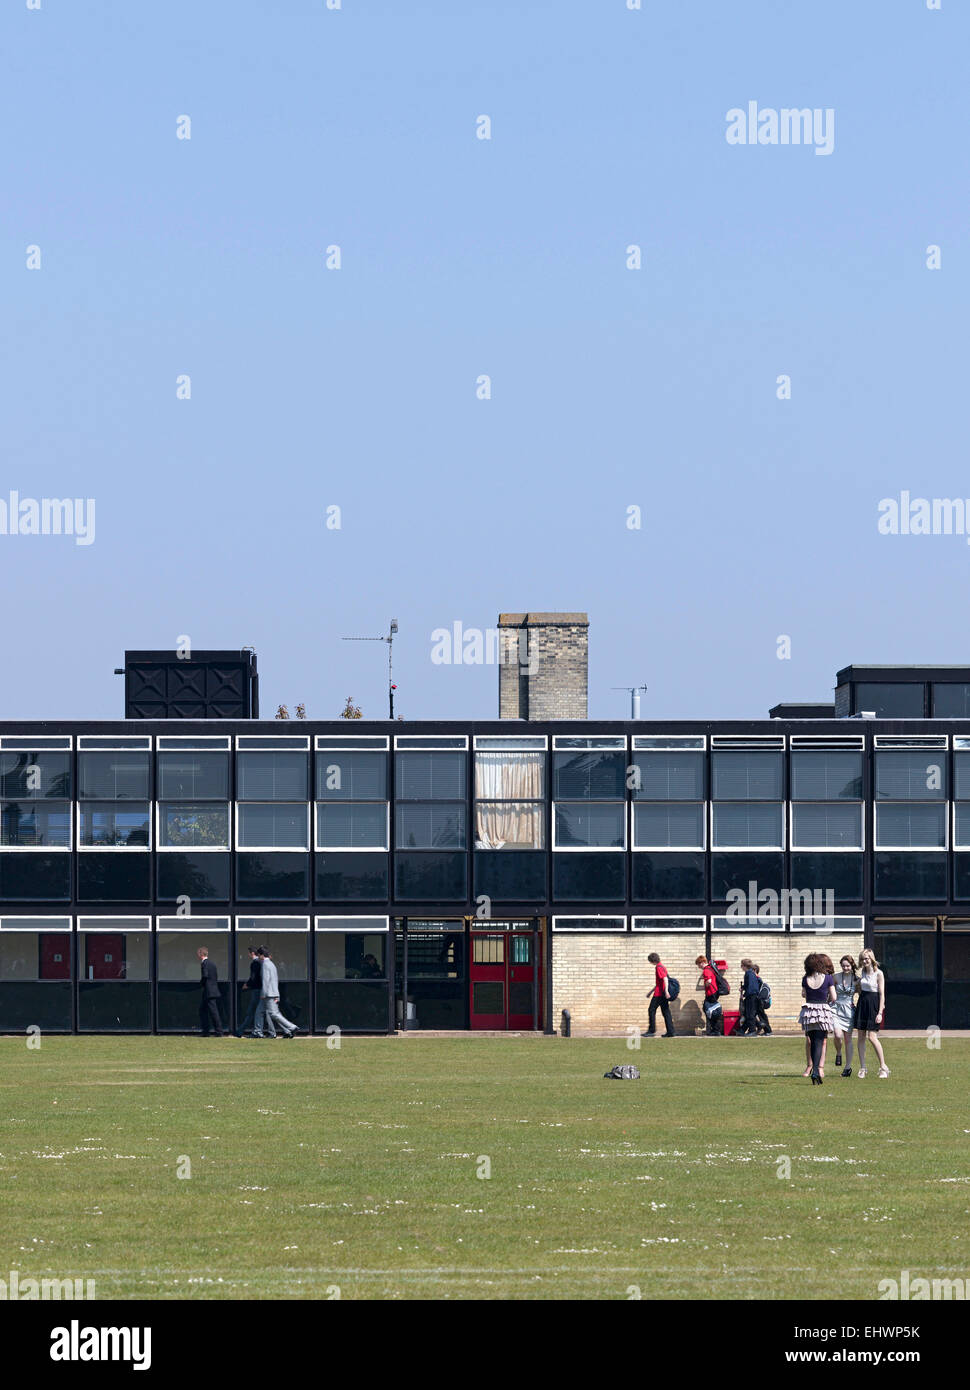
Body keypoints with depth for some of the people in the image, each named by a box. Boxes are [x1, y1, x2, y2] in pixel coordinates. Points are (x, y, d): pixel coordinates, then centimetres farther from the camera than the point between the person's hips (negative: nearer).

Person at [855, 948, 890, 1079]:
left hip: (873, 1004, -6)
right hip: (862, 1003, 6)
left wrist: (880, 1013, -14)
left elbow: (882, 994, -10)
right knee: (861, 1037, 4)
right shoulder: (862, 972, 11)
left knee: (872, 1037, -13)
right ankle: (862, 1068, 9)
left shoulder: (878, 973, -7)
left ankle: (883, 1067, -4)